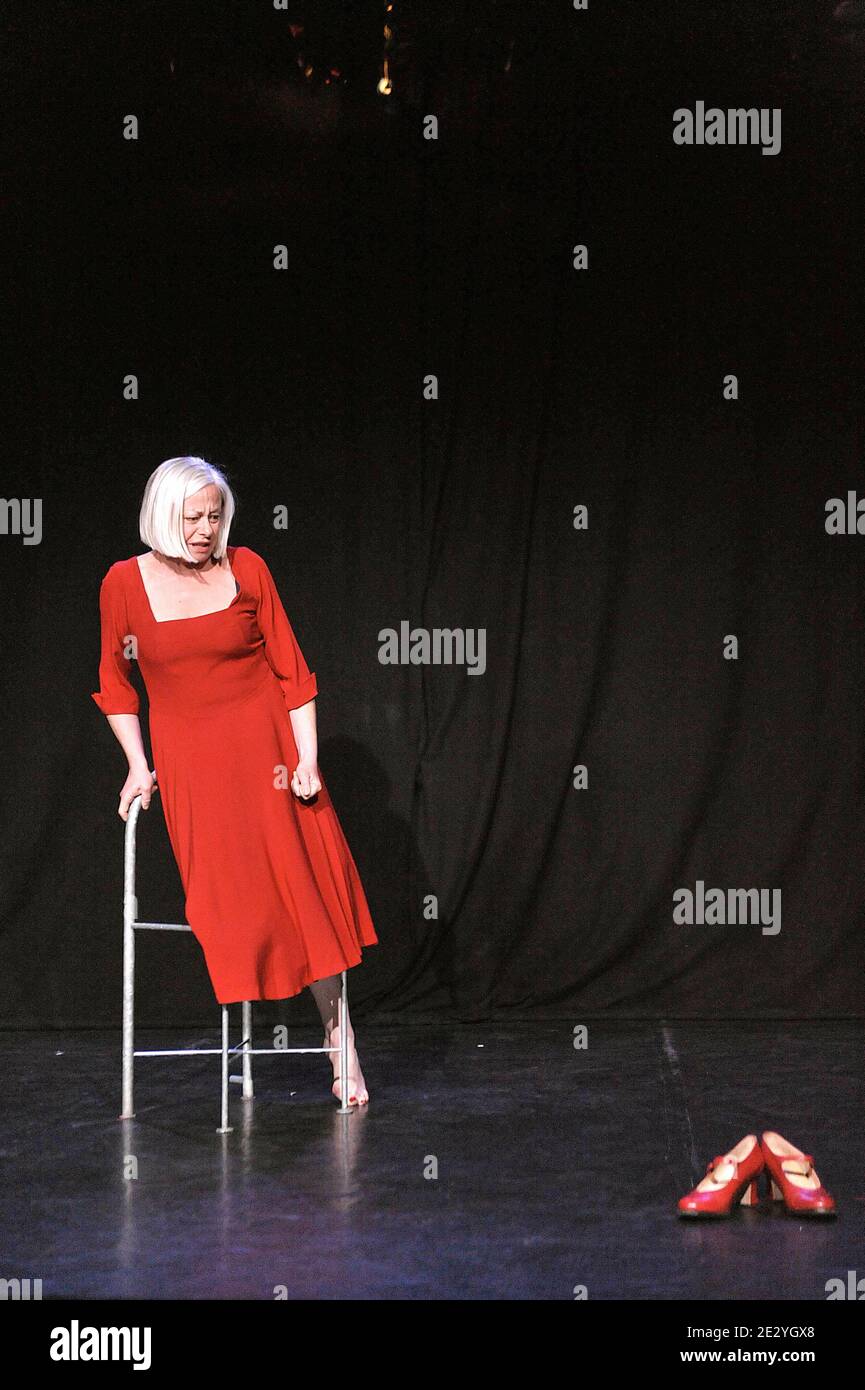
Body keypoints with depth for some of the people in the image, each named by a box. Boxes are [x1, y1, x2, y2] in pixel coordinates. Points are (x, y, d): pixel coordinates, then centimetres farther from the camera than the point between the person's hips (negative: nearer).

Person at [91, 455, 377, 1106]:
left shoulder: (246, 569, -2)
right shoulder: (125, 583, -2)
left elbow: (291, 669, 1)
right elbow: (115, 683, 11)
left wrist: (307, 758, -7)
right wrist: (138, 766, 5)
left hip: (264, 745, 0)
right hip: (188, 759, 0)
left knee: (307, 889, -4)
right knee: (227, 904, -6)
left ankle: (338, 1036, 7)